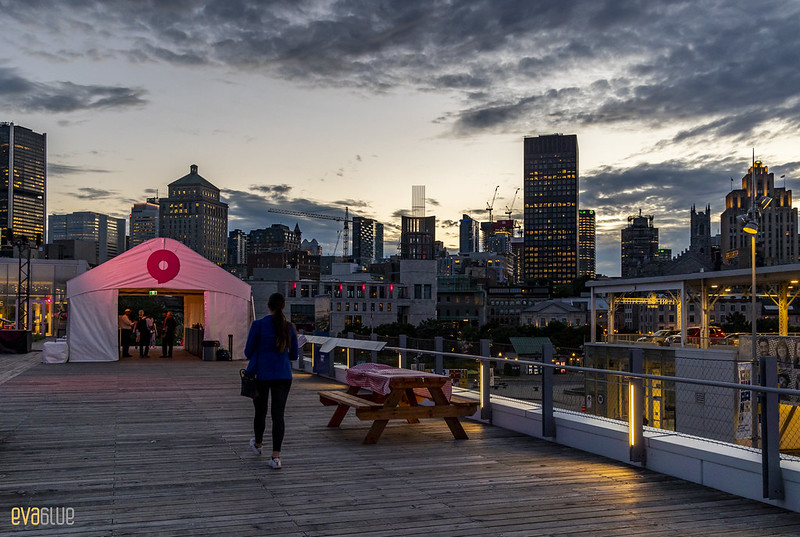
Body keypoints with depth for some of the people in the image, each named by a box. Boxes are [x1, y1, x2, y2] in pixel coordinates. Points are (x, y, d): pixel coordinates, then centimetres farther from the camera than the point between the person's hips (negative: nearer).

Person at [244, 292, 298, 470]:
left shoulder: (258, 325, -9)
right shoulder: (290, 327, -1)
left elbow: (248, 352, -3)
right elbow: (294, 355, 8)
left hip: (261, 374, -1)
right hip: (283, 375, 1)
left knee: (260, 411, 18)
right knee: (278, 415, 2)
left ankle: (257, 445, 41)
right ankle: (276, 456, -6)